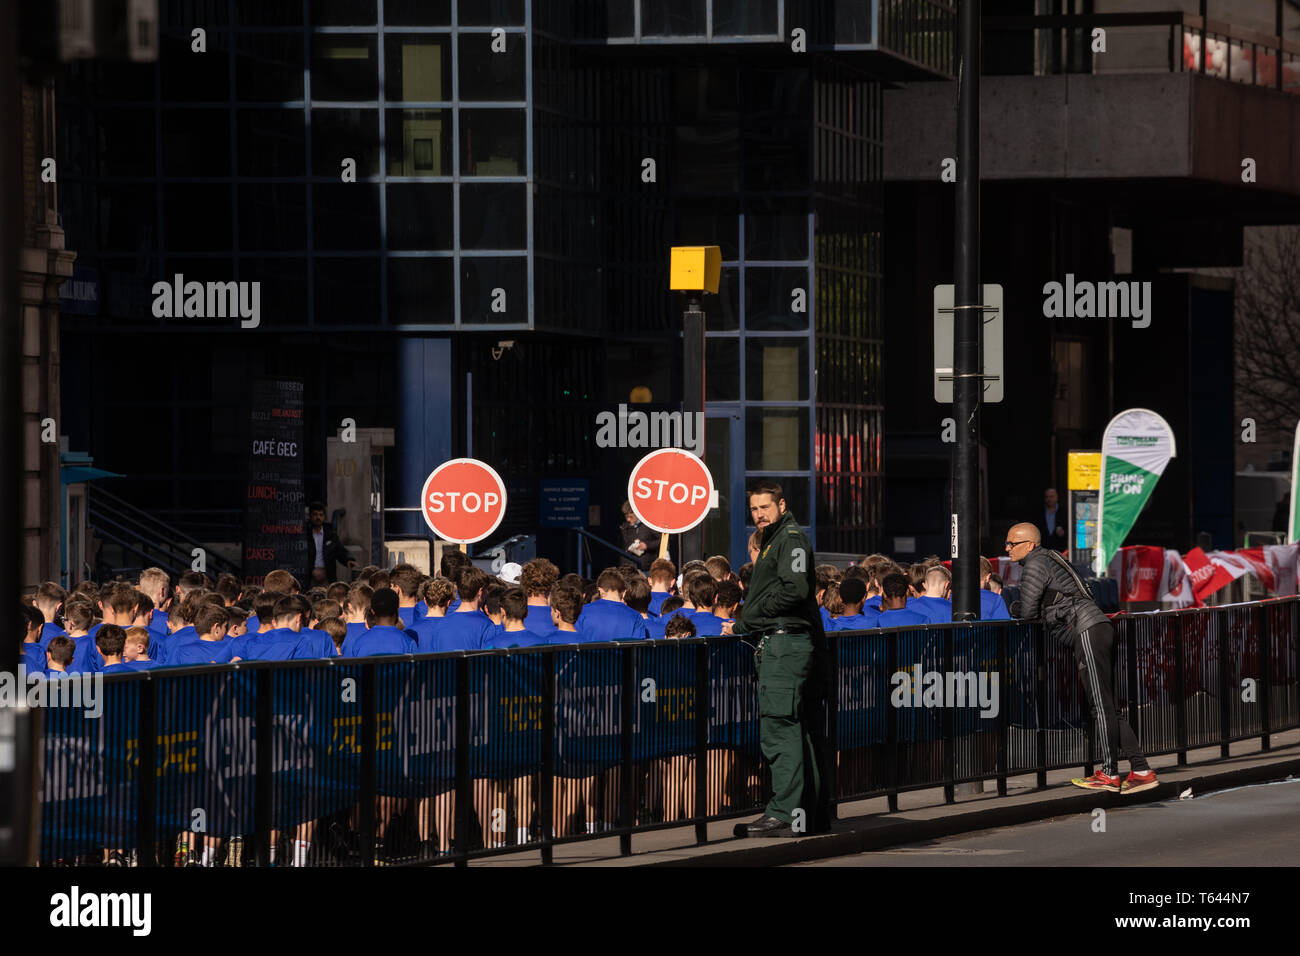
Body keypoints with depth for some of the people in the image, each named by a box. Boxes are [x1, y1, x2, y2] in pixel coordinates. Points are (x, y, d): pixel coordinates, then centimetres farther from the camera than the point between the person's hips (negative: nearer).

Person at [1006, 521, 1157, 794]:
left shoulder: (1035, 565, -4)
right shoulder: (1049, 559, 24)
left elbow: (1027, 612, -6)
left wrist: (1015, 608, 15)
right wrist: (1023, 609, 19)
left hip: (1087, 631, -10)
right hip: (1099, 628, 10)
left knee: (1101, 707, -7)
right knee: (1105, 707, 7)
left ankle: (1109, 774, -7)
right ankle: (1141, 770, 4)